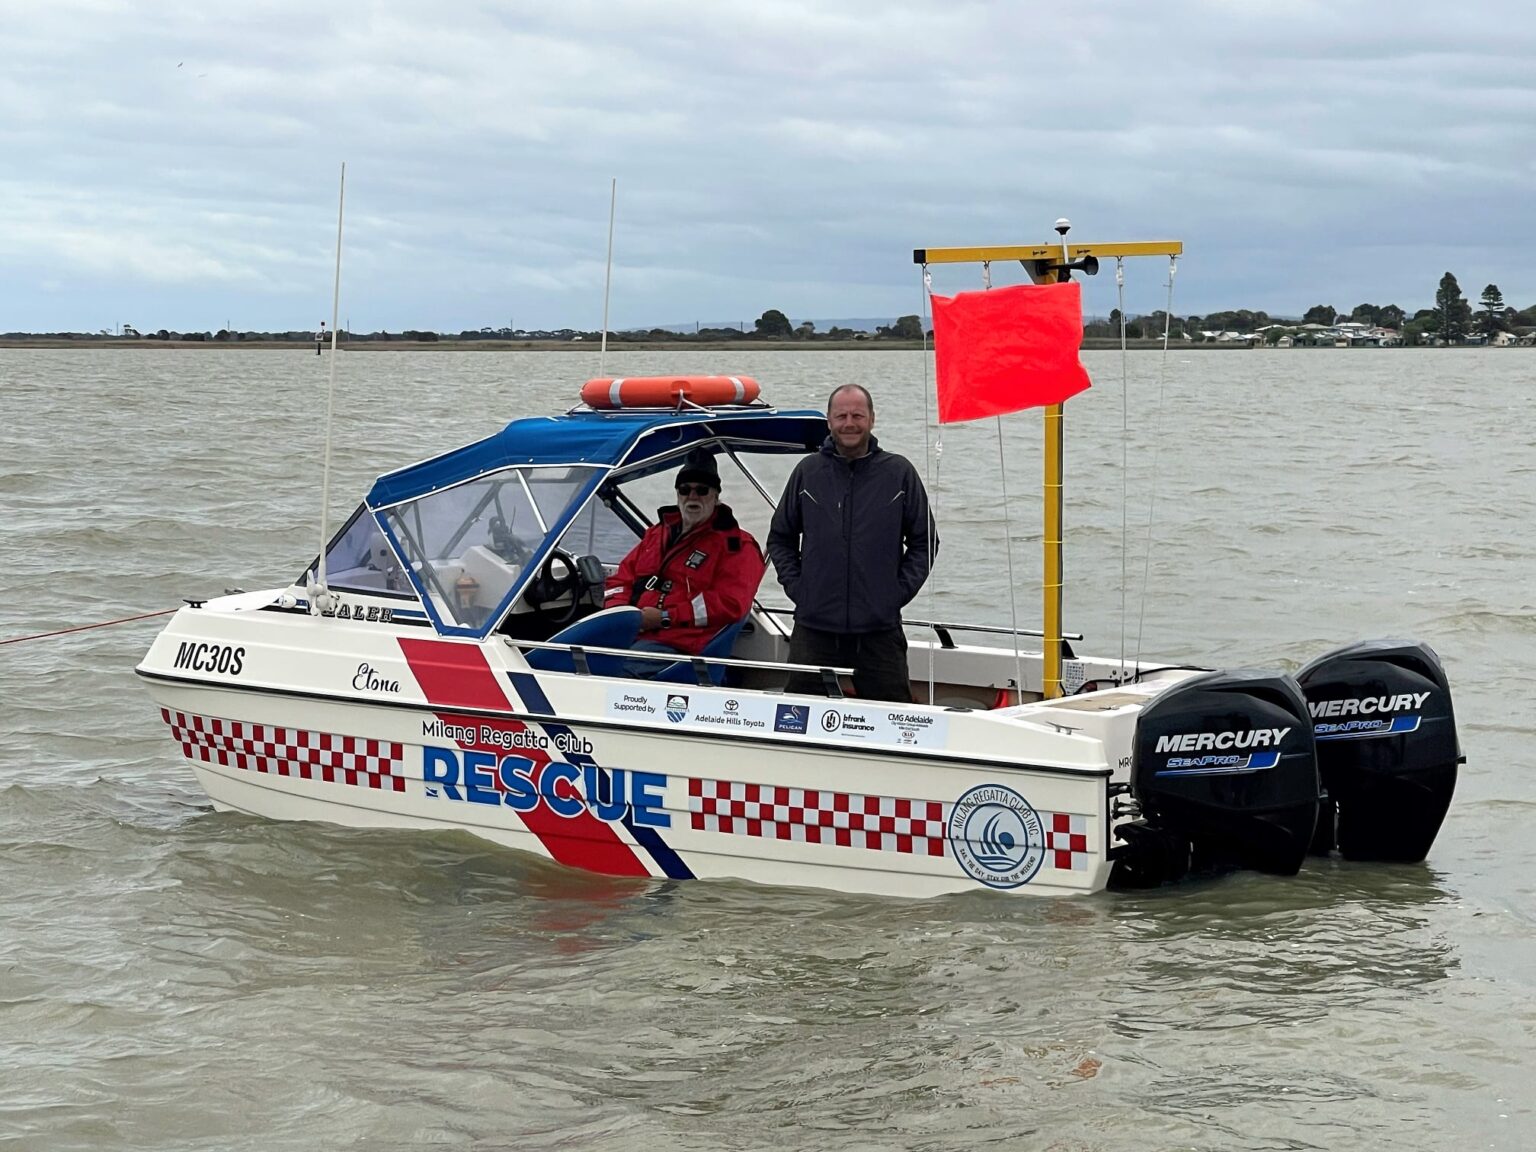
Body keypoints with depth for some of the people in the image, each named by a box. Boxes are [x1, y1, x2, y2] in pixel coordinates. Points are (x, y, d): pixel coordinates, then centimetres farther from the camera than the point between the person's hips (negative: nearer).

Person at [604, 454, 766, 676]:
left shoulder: (735, 545, 9)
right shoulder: (657, 533, 30)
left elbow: (730, 603, -6)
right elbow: (622, 578, 30)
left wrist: (665, 618, -12)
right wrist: (616, 610, 4)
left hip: (674, 644, -6)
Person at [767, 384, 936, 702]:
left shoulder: (900, 473, 4)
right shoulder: (807, 472, 7)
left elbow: (924, 541, 10)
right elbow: (780, 538, 16)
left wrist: (899, 591, 0)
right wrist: (795, 586, 3)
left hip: (880, 629, -1)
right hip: (814, 627, 1)